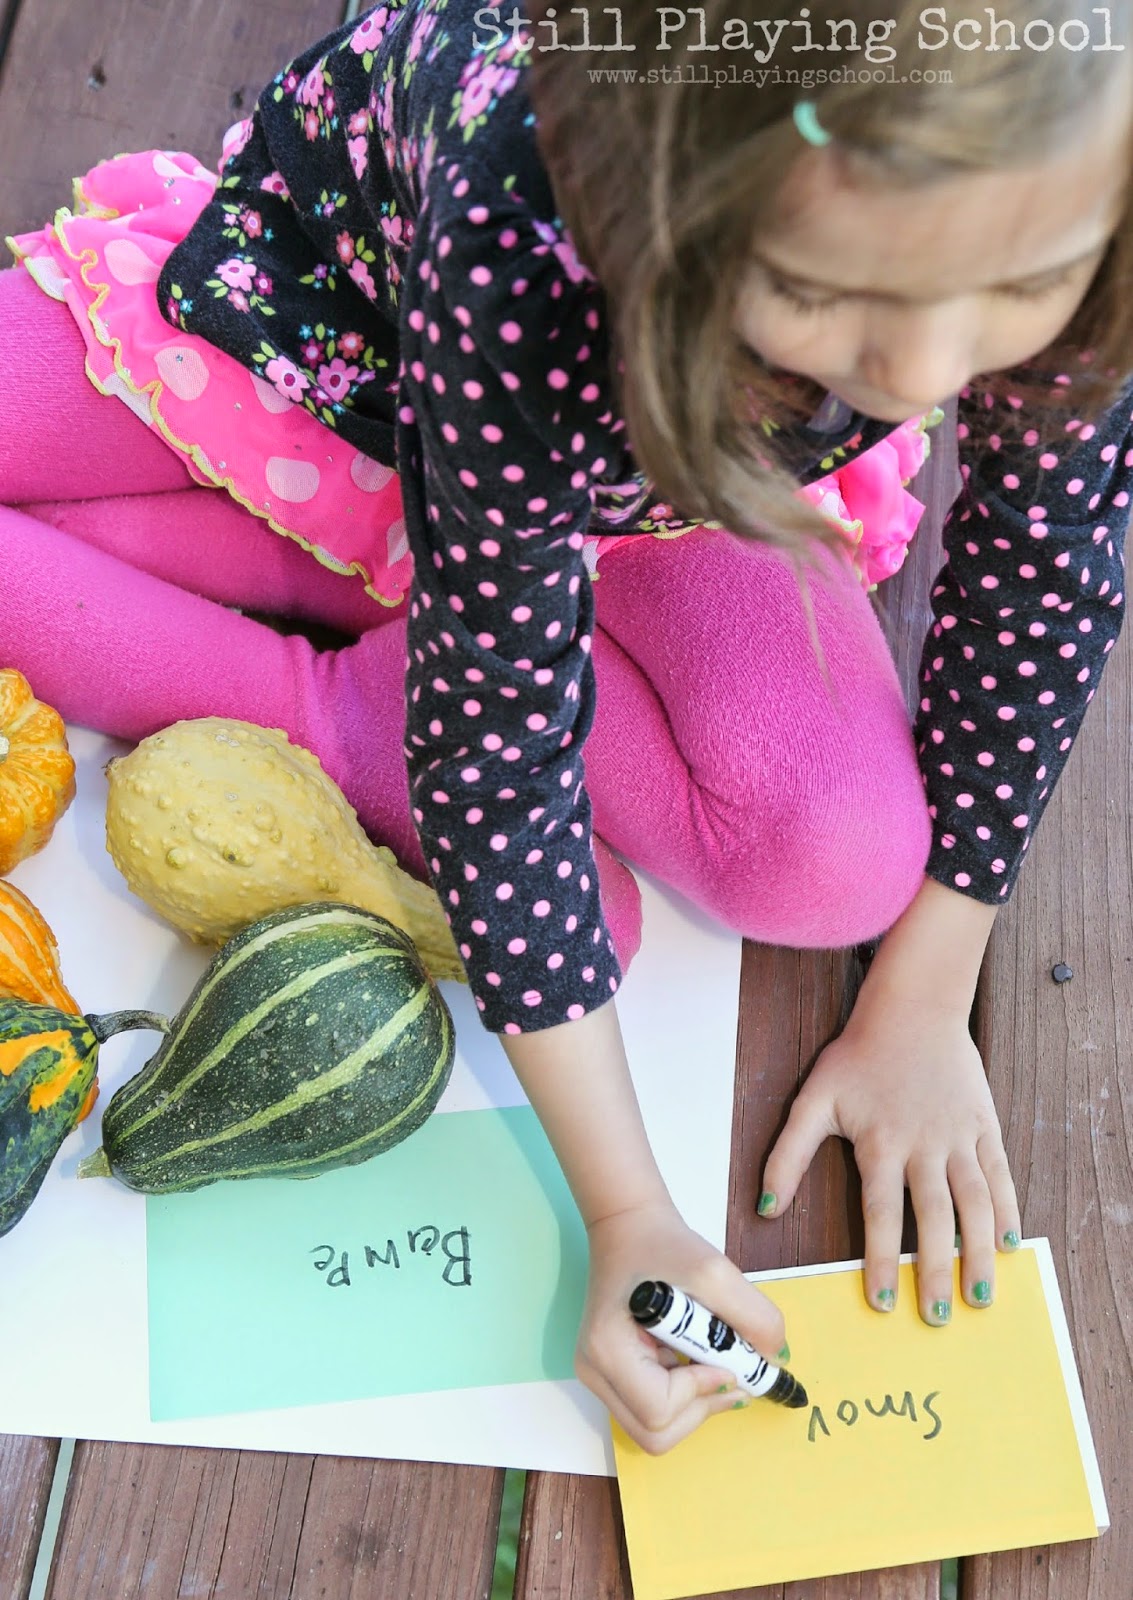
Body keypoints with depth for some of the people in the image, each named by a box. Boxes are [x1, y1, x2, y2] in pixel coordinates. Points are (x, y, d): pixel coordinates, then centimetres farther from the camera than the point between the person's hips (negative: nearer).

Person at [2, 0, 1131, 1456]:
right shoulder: (524, 246, -42)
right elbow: (501, 738, -34)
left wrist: (921, 1011, -16)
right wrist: (627, 1212, -31)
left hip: (657, 454, 3)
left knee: (849, 861, -21)